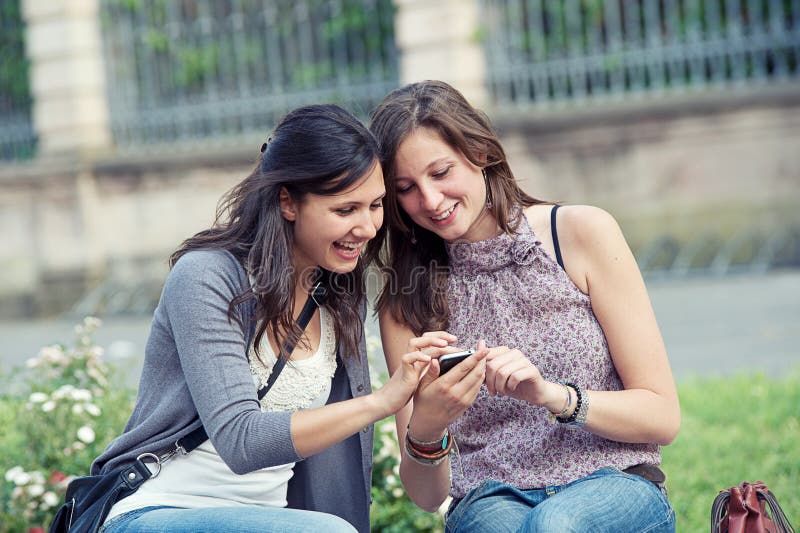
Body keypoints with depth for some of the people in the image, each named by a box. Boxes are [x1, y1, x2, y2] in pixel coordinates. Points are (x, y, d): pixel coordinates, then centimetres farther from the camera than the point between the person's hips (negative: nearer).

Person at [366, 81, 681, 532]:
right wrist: (425, 431, -18)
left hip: (616, 484, -1)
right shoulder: (405, 300, 8)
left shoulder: (581, 233, 1)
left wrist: (551, 395, -19)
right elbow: (427, 495, 4)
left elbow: (663, 415, -1)